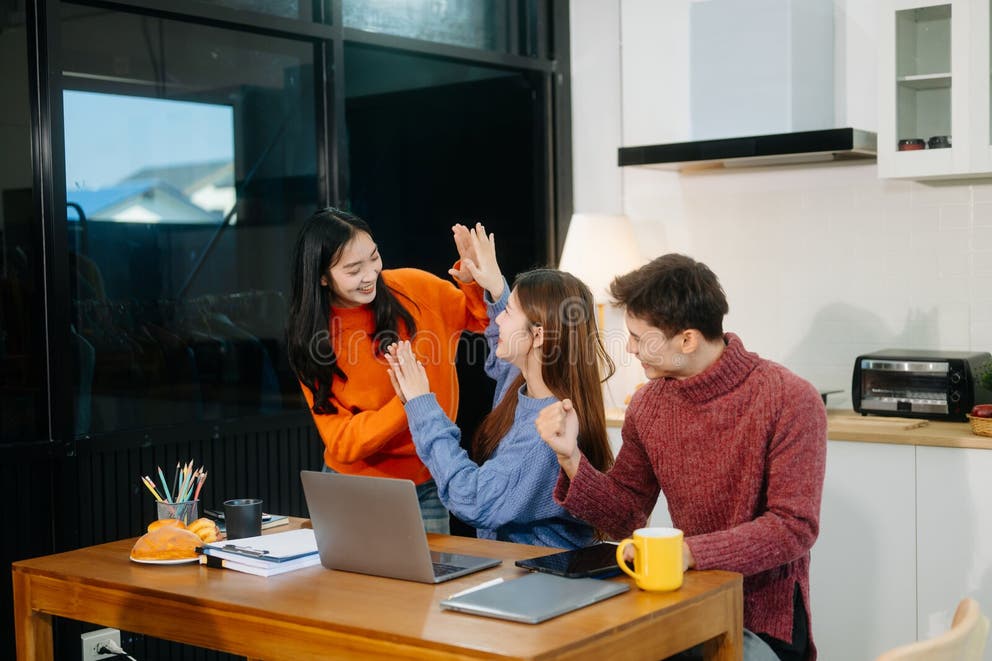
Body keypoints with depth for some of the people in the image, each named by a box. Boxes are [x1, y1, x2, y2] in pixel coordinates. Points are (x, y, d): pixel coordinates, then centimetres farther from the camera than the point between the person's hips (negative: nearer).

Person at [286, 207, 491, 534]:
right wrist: (405, 403, -30)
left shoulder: (415, 289, -8)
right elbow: (342, 443, -14)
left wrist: (471, 278, -13)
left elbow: (484, 317, 8)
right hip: (354, 490, -1)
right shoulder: (311, 340, -11)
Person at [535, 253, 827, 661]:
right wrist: (571, 457, -9)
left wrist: (689, 551, -29)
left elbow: (794, 526, -18)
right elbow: (625, 518, 7)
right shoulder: (648, 405, 3)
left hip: (765, 623, -5)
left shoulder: (790, 401, -15)